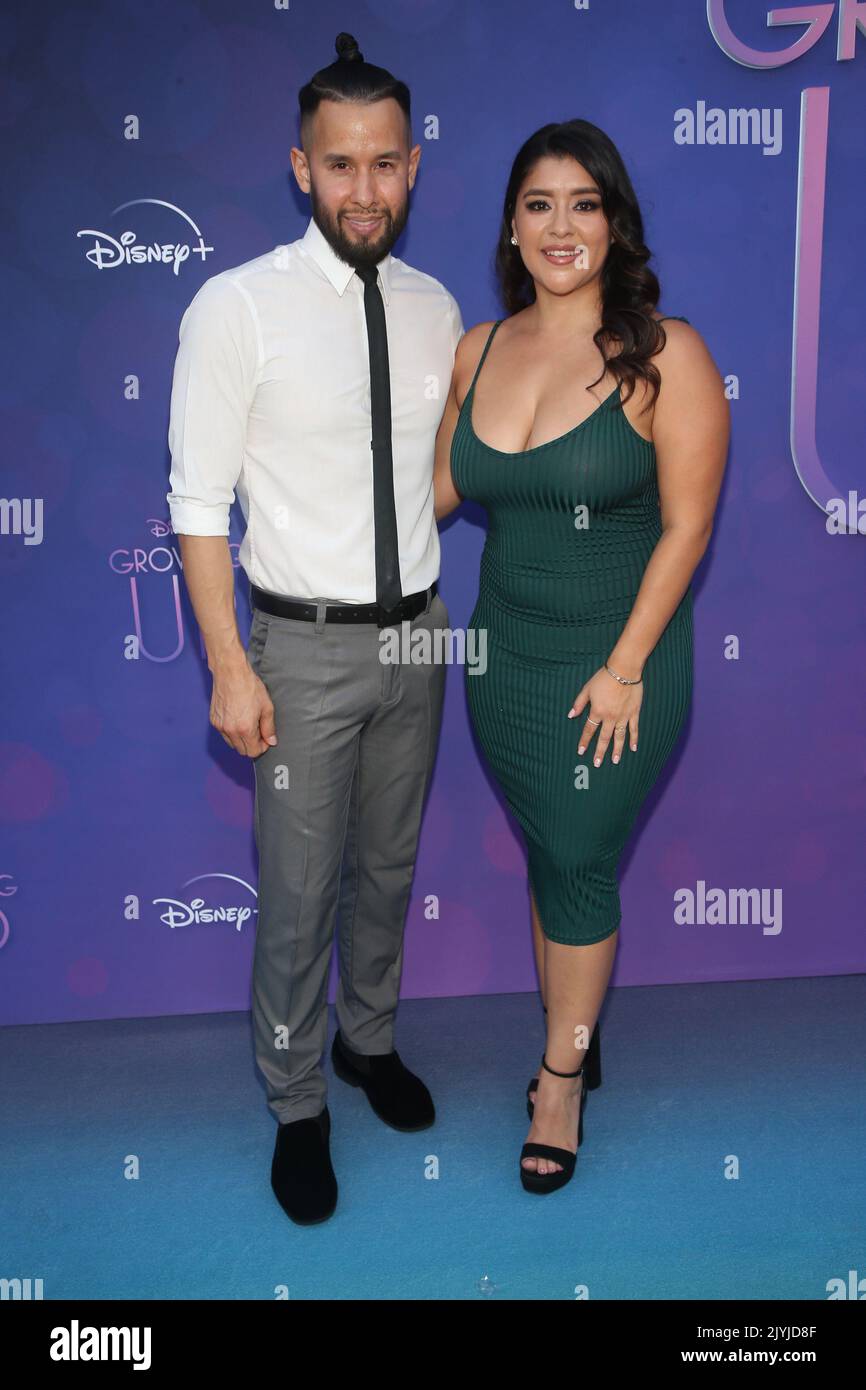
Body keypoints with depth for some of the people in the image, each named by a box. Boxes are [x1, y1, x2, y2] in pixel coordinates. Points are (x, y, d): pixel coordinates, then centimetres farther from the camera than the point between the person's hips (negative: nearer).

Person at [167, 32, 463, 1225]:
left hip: (417, 633, 5)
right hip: (307, 644, -4)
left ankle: (369, 1038, 45)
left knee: (390, 867, 20)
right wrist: (229, 669, -15)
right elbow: (200, 502, -12)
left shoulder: (434, 308, 3)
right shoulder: (239, 307, -12)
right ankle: (297, 1109, 28)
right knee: (299, 894, 5)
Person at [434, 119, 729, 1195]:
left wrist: (625, 668, -14)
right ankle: (570, 1039, 37)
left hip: (616, 661, -4)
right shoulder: (476, 350, 3)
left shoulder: (666, 355, -13)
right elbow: (440, 490, 14)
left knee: (577, 866, 5)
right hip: (503, 653, 5)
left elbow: (686, 525, -12)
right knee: (546, 854, 16)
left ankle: (562, 1079, 27)